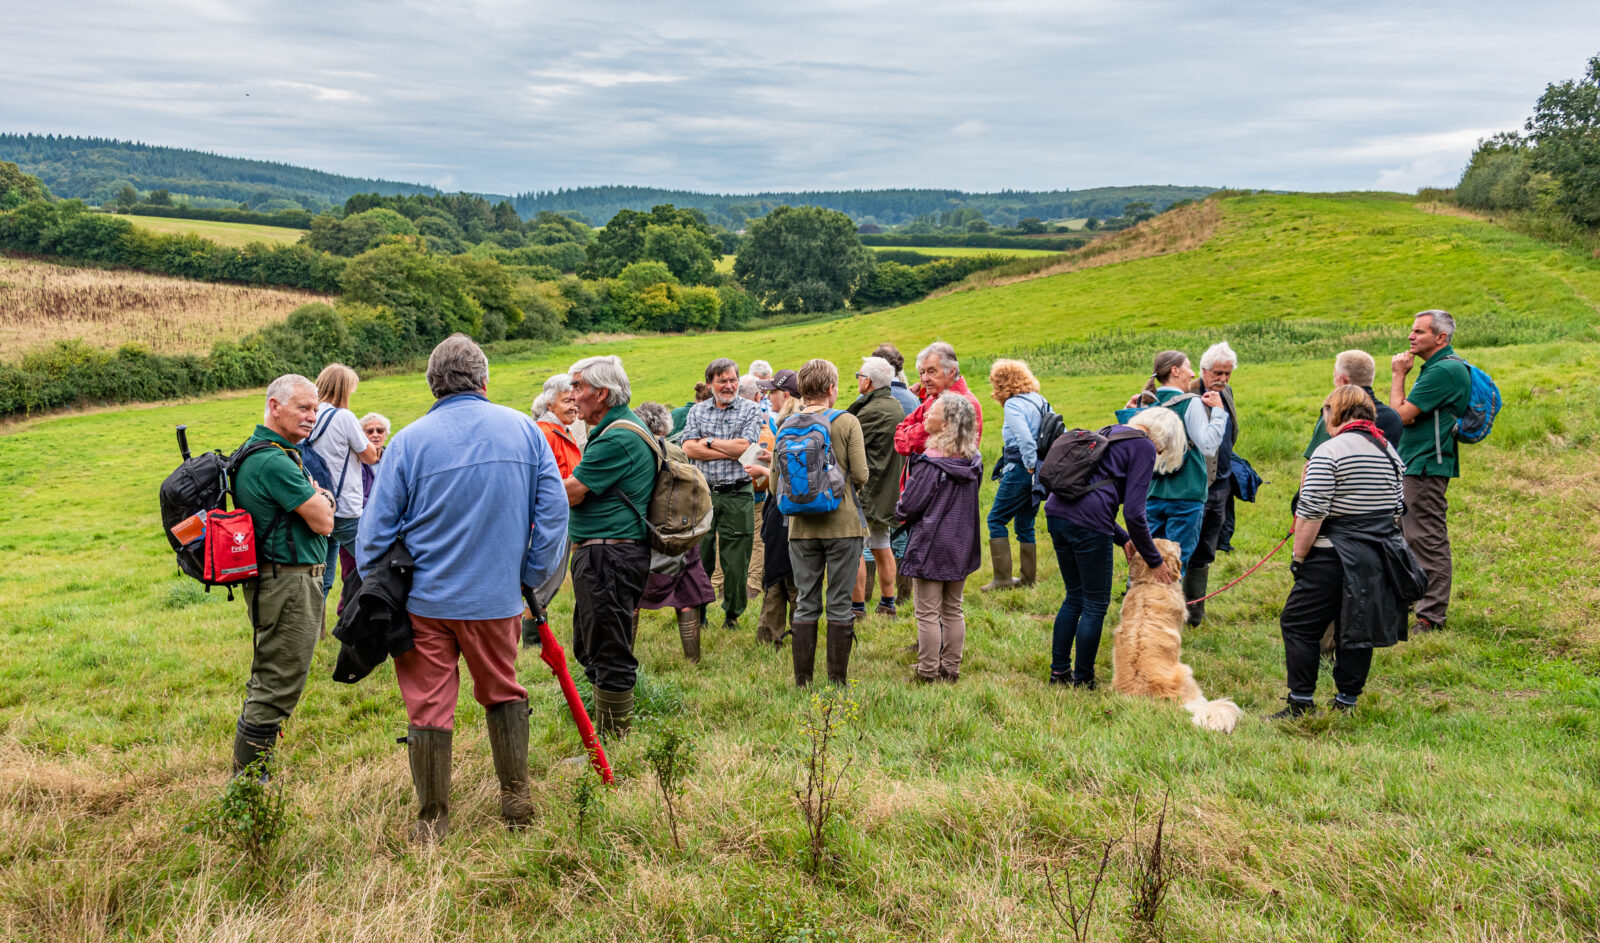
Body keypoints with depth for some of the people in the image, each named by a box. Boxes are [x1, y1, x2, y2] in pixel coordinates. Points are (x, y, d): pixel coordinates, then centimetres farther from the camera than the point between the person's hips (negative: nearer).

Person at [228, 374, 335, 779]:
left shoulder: (256, 452, 16)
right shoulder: (274, 461, -20)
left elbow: (316, 508, 20)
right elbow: (324, 522, -16)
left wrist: (317, 499, 0)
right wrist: (320, 498, 3)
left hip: (275, 582, 11)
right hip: (288, 583, -11)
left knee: (268, 681, 19)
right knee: (277, 687, -5)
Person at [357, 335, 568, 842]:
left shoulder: (408, 442, -7)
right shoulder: (525, 430, -2)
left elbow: (375, 531, -4)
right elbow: (553, 511, -1)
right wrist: (531, 577, 9)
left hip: (424, 600, -2)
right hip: (498, 596, 2)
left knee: (428, 707, 7)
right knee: (503, 692, 20)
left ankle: (432, 823, 15)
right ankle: (517, 799, 25)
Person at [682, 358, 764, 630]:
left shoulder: (750, 410, 3)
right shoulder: (697, 411, 10)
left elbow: (743, 447, -11)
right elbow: (688, 449, -5)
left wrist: (709, 441, -4)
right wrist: (729, 450, -11)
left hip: (737, 495, -2)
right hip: (702, 493, 2)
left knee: (736, 562, 3)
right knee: (698, 558, 5)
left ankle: (732, 615, 18)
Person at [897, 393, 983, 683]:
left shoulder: (931, 464, -20)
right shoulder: (973, 461, 0)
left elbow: (908, 507, -14)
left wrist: (900, 511, 6)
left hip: (931, 546, -7)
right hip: (962, 545, 7)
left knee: (927, 613, 4)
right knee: (953, 609, 16)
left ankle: (928, 672, 9)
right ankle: (951, 669, 23)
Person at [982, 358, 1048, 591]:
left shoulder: (1013, 404, -12)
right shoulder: (1040, 401, 12)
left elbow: (1024, 437, -24)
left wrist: (1030, 465, -14)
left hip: (1020, 469, -8)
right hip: (1041, 471, 9)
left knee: (996, 519, 0)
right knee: (1025, 524, 16)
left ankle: (1002, 578, -2)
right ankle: (1029, 578, 20)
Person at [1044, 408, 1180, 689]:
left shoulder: (1109, 433, 24)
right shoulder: (1144, 447, -2)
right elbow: (1134, 512, -9)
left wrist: (1123, 538, 23)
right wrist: (1154, 561, 1)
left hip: (1056, 511, 8)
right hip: (1087, 521, -8)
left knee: (1075, 597, 21)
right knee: (1095, 605, 6)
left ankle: (1059, 671, 27)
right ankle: (1082, 681, 15)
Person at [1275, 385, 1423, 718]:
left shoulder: (1328, 452, -13)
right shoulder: (1389, 450, 10)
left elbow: (1311, 514, -17)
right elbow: (1398, 506, 17)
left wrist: (1298, 556, -9)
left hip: (1337, 558, -7)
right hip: (1381, 556, 7)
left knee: (1299, 625, 2)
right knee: (1358, 628, 13)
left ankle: (1301, 703, 3)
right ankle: (1346, 702, 18)